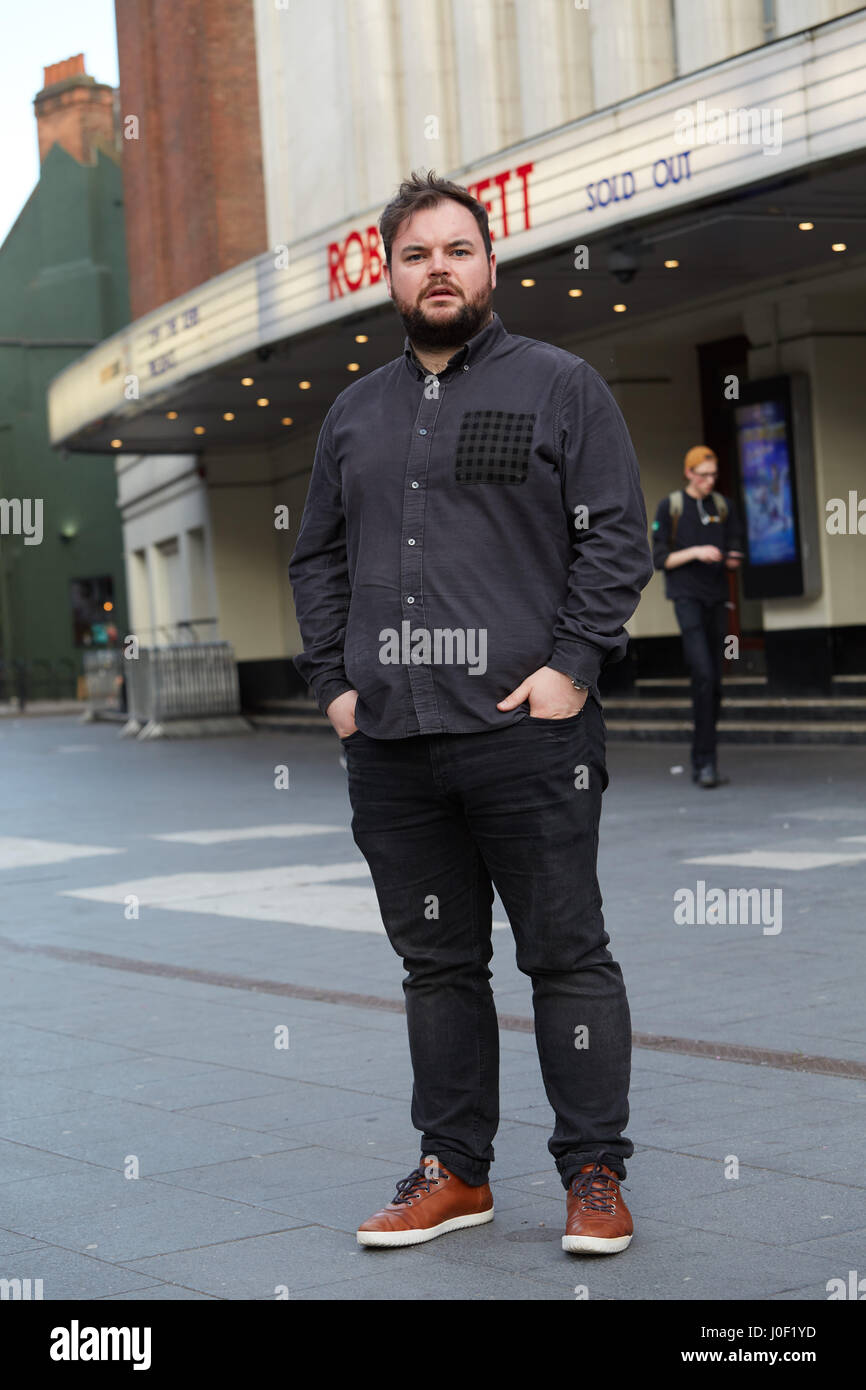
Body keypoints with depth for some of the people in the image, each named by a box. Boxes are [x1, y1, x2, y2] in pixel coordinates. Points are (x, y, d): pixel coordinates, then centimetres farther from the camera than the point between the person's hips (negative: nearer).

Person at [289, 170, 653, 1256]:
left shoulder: (559, 386, 4)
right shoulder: (356, 413, 18)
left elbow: (617, 538, -1)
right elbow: (317, 557, 22)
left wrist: (571, 664, -12)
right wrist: (333, 680, 10)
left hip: (527, 734, -4)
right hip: (389, 745, 5)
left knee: (567, 956, 0)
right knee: (437, 964, 10)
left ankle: (594, 1174, 10)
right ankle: (454, 1173, 20)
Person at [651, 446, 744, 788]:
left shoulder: (724, 507, 11)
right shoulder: (669, 507, -1)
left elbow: (734, 556, 14)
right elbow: (660, 559, -2)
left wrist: (733, 560, -10)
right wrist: (695, 553, -17)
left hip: (716, 597, 5)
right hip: (686, 596, -5)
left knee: (714, 682, 5)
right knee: (703, 674, -19)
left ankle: (701, 762, 15)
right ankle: (706, 761, -19)